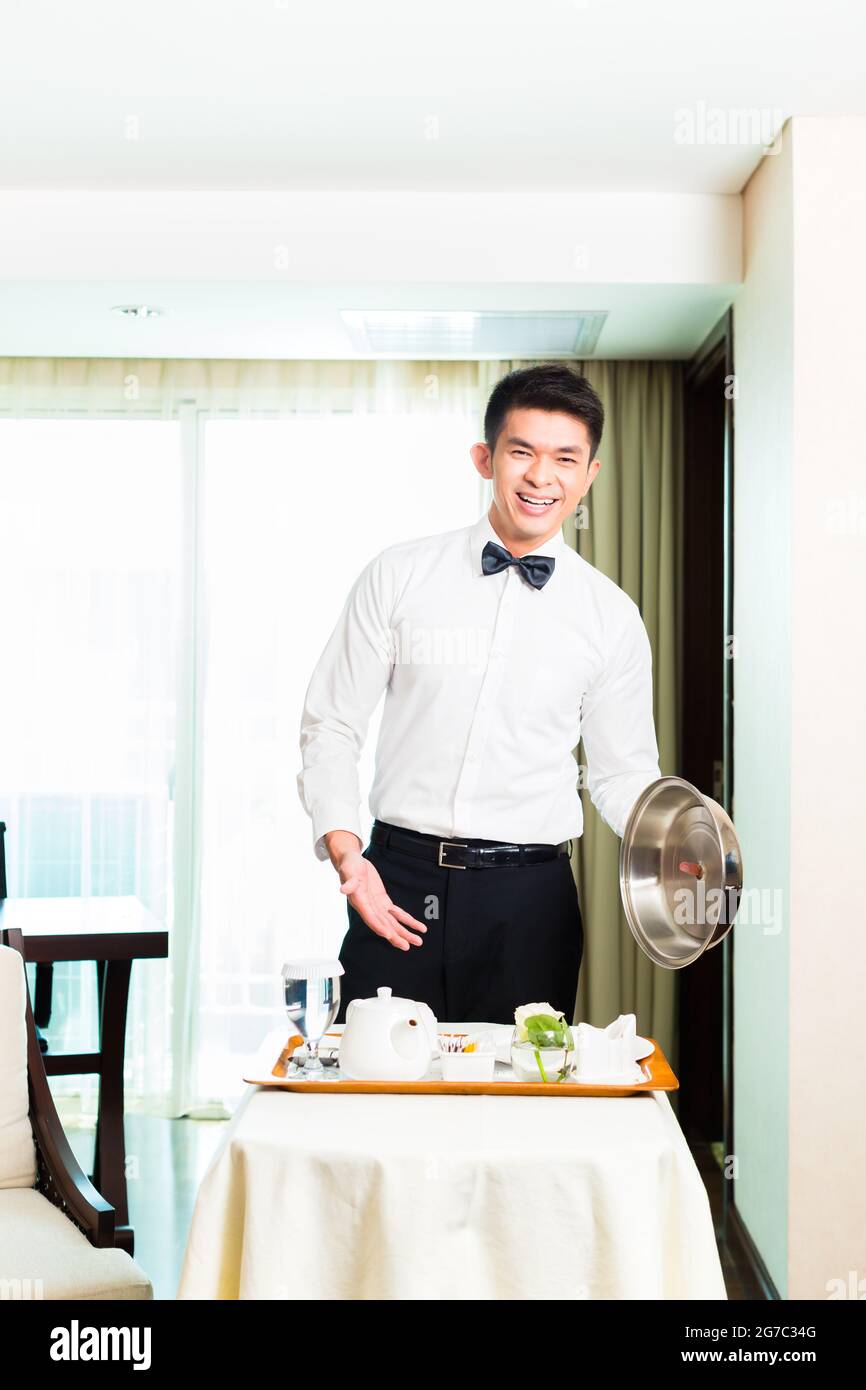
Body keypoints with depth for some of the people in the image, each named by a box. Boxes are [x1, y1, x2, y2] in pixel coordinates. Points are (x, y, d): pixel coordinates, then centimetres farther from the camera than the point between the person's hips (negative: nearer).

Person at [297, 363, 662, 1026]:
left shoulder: (612, 616, 6)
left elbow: (623, 772, 11)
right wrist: (345, 851, -9)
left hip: (531, 897, 1)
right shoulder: (399, 575, 3)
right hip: (398, 884, 0)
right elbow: (331, 726, 4)